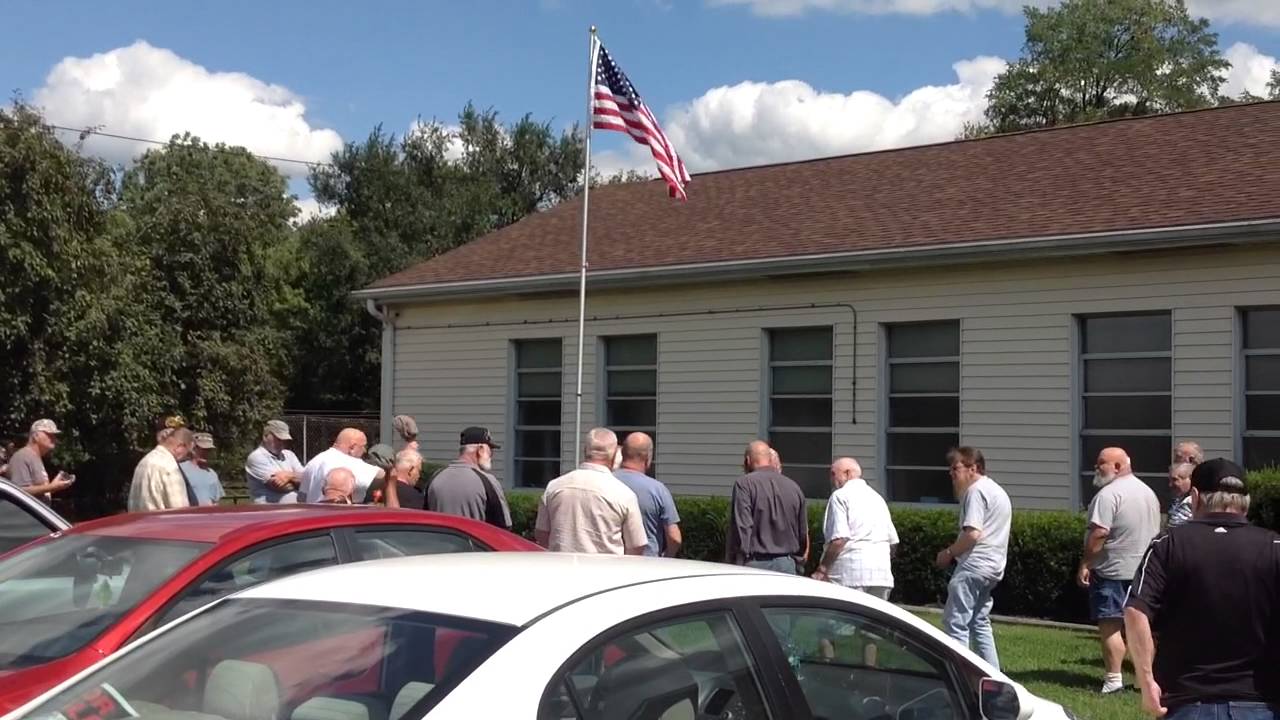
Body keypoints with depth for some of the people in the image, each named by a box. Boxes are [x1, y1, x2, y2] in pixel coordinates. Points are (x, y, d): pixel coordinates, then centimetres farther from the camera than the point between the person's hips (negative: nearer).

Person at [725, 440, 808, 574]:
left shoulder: (745, 484, -6)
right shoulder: (794, 487, 11)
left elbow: (741, 529, -13)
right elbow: (803, 534, 15)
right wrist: (797, 568, 25)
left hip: (755, 564, -5)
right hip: (787, 565, 5)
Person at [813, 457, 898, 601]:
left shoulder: (840, 496, -3)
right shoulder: (877, 497, 21)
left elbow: (839, 539, -14)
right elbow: (893, 540, 20)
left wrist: (822, 568, -10)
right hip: (881, 574, 7)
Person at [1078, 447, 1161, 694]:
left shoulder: (1109, 494, -15)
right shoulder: (1148, 493, 14)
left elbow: (1098, 533, -22)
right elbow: (1155, 532, 18)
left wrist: (1085, 564, -17)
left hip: (1112, 570, -9)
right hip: (1143, 569, 9)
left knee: (1110, 625, -5)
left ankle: (1113, 679, -7)